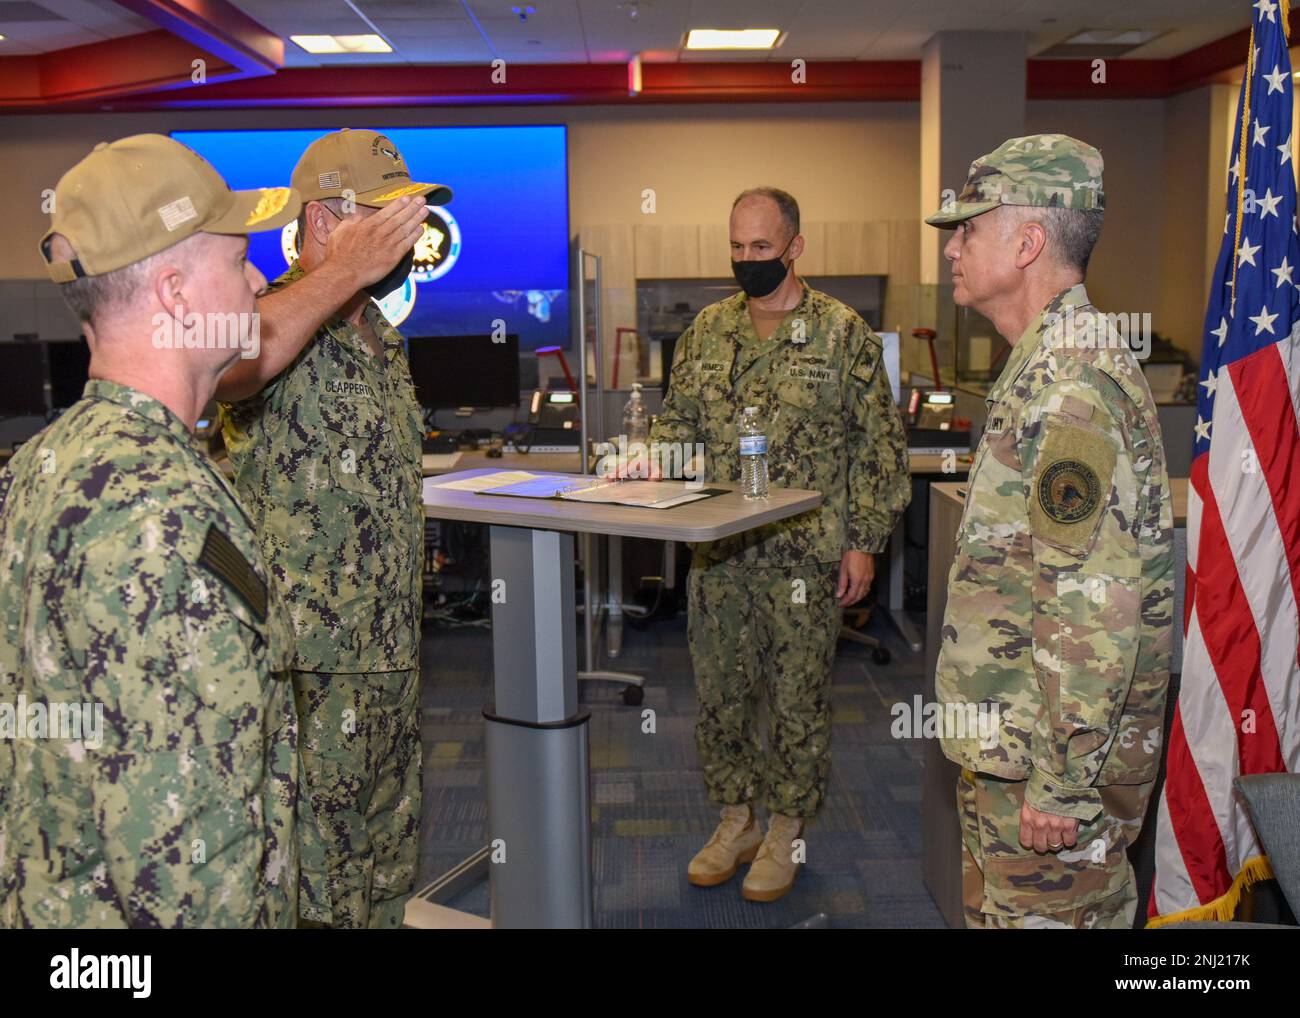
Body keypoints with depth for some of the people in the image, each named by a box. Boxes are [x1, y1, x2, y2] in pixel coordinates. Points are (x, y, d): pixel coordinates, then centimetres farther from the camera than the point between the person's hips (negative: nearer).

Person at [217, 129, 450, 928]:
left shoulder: (381, 335, 12)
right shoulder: (279, 327, -16)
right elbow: (227, 366, -44)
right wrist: (348, 270, -42)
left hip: (391, 656, 8)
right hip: (311, 670, -8)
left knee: (389, 873, 21)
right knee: (320, 889, 5)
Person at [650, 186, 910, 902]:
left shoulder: (842, 332, -4)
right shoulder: (709, 330, 9)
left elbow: (878, 443, -3)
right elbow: (678, 418, 16)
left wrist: (863, 540, -7)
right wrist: (652, 460, -7)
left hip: (805, 553, -4)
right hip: (718, 551, 4)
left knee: (797, 695, 6)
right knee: (718, 690, 11)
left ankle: (785, 830, 24)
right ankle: (735, 818, 30)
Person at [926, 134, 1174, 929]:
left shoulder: (1070, 382, -22)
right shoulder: (1056, 363, 13)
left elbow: (1094, 602, -26)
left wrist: (1063, 778, -22)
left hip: (1054, 752, -10)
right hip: (1015, 743, 10)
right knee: (998, 905, 22)